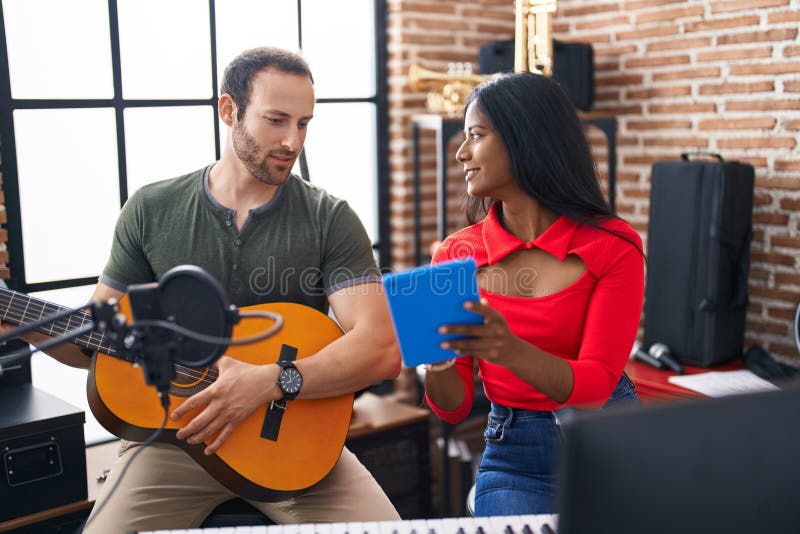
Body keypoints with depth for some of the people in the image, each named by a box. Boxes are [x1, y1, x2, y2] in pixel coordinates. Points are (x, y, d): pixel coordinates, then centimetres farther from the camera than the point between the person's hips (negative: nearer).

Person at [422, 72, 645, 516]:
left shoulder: (613, 245, -8)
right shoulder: (456, 253, -2)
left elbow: (595, 385, -15)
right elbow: (453, 408, -1)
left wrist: (511, 351, -34)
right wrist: (438, 364, -24)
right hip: (515, 459, 1)